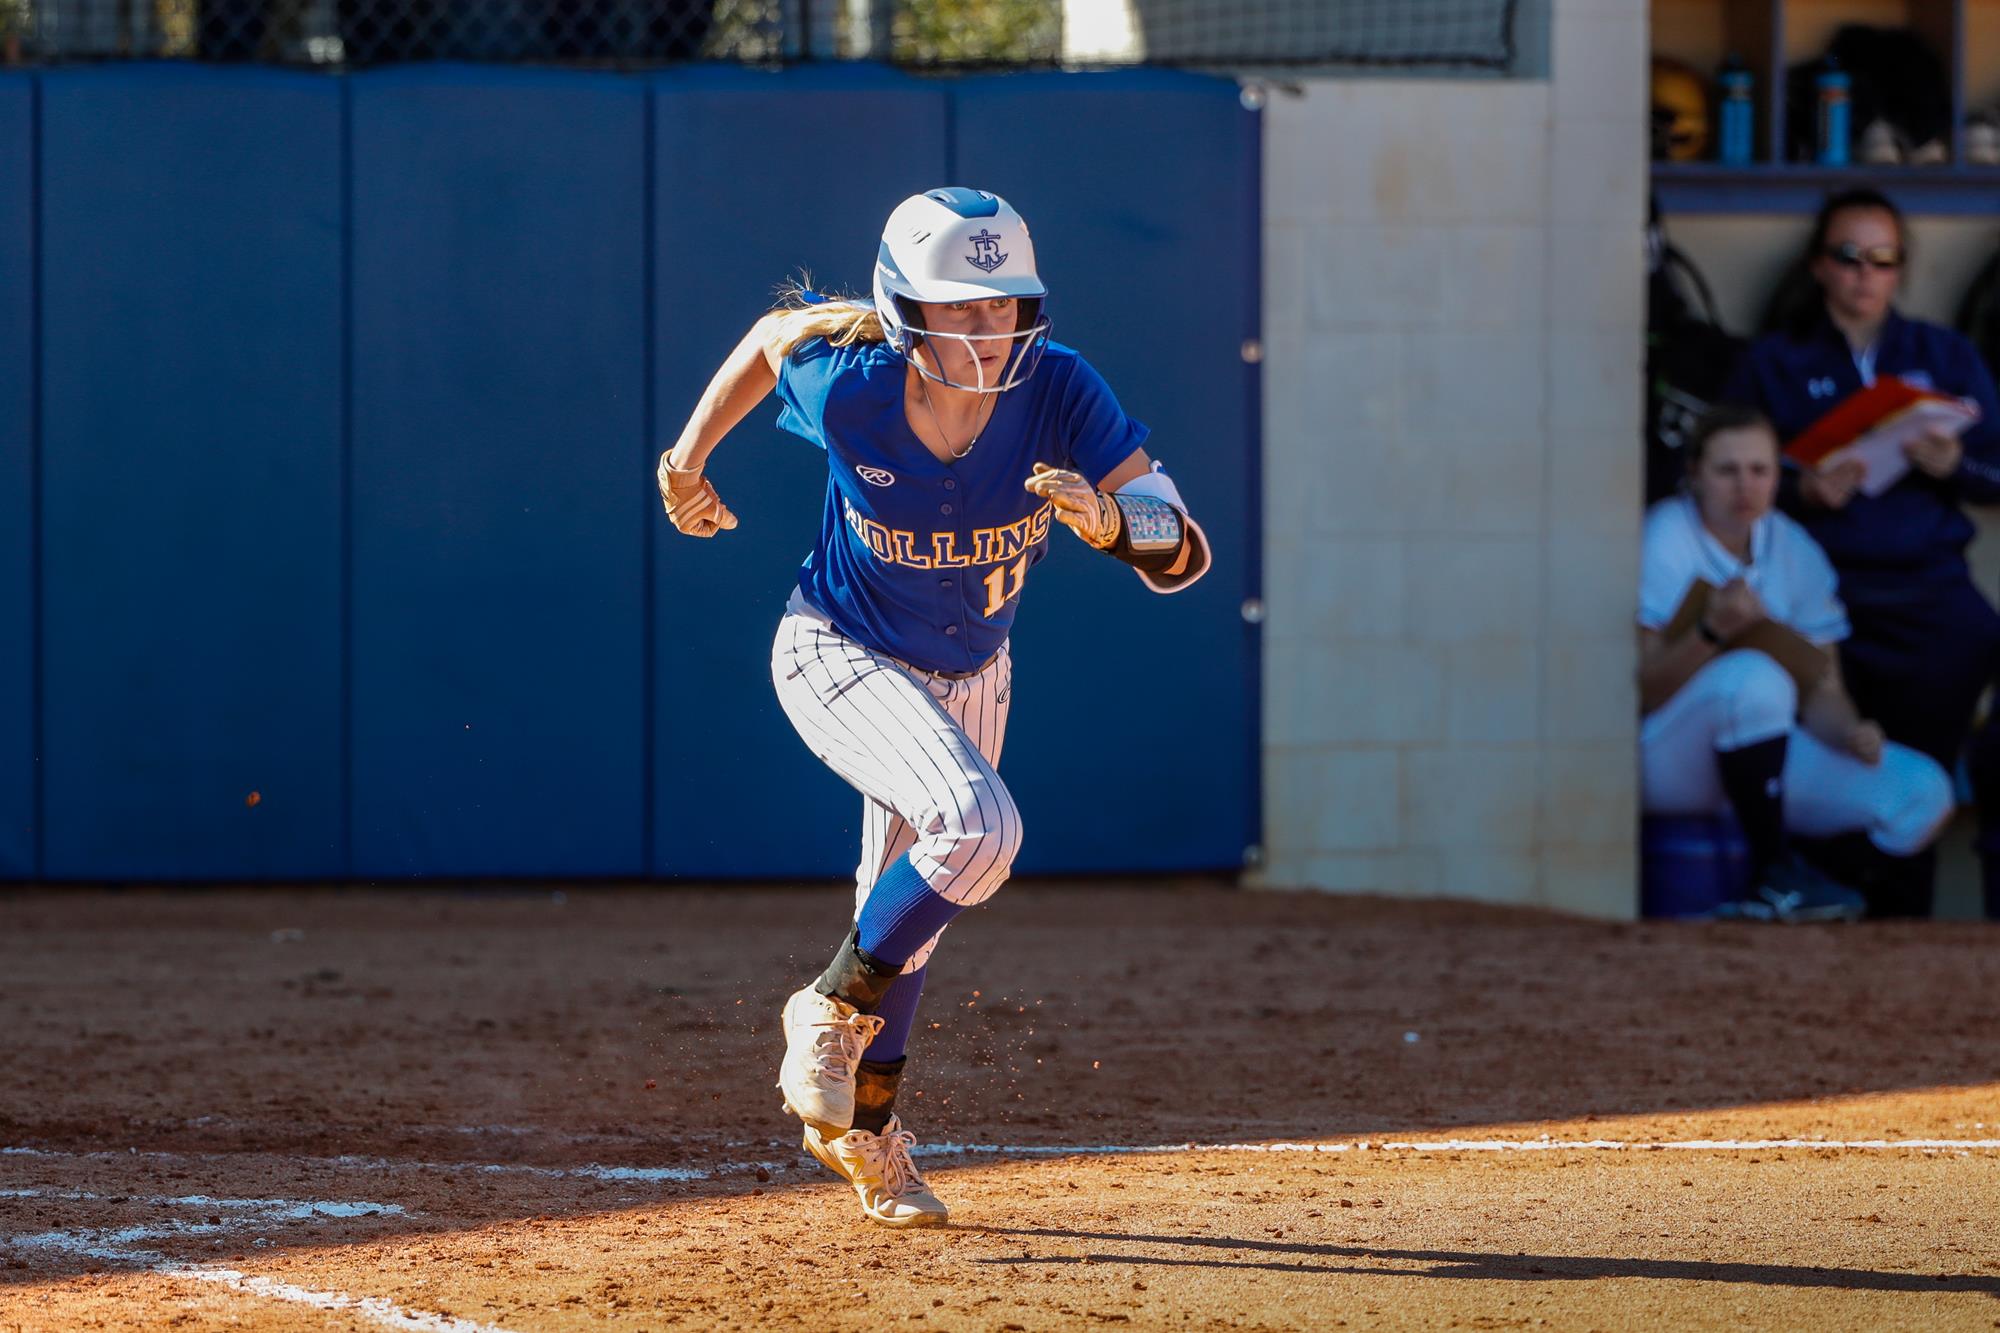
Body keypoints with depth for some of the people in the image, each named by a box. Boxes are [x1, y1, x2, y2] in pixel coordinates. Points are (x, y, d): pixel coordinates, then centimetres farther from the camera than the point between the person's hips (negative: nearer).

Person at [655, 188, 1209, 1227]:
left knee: (907, 907, 19)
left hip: (965, 675, 4)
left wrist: (1109, 518, -52)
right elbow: (776, 333, -5)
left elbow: (1182, 552, -31)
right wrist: (689, 453, 7)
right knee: (977, 826, -29)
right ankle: (833, 1013, -5)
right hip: (838, 656, -4)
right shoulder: (848, 388, -29)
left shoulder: (1057, 393, -27)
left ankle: (860, 1123, 42)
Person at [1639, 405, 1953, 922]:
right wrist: (1711, 632, -33)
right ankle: (1772, 876, -29)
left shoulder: (1794, 550, 4)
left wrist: (1851, 733, -20)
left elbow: (1822, 693, 3)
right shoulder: (1664, 543, -11)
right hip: (1661, 759, -6)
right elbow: (1639, 694, -17)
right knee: (1755, 676, -37)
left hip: (1757, 755, 6)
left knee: (1923, 791, -12)